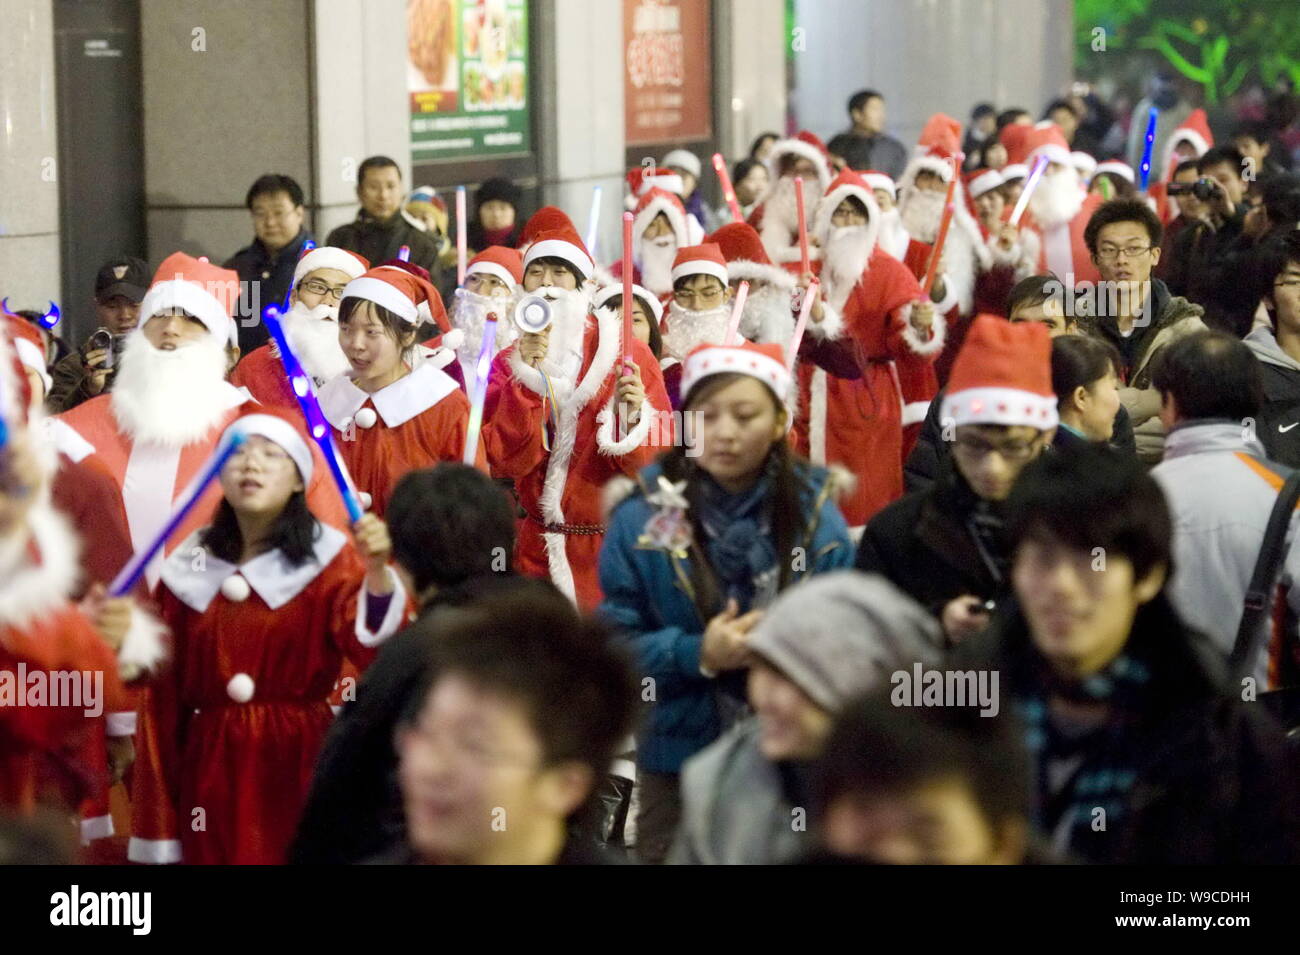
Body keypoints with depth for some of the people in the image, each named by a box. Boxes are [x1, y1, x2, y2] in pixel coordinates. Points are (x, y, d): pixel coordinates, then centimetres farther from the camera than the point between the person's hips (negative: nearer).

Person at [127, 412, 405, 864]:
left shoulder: (329, 560, -2)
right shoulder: (190, 568, 6)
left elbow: (367, 640, -19)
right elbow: (165, 687, 7)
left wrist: (376, 570, -39)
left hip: (298, 760, -2)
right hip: (210, 765, 3)